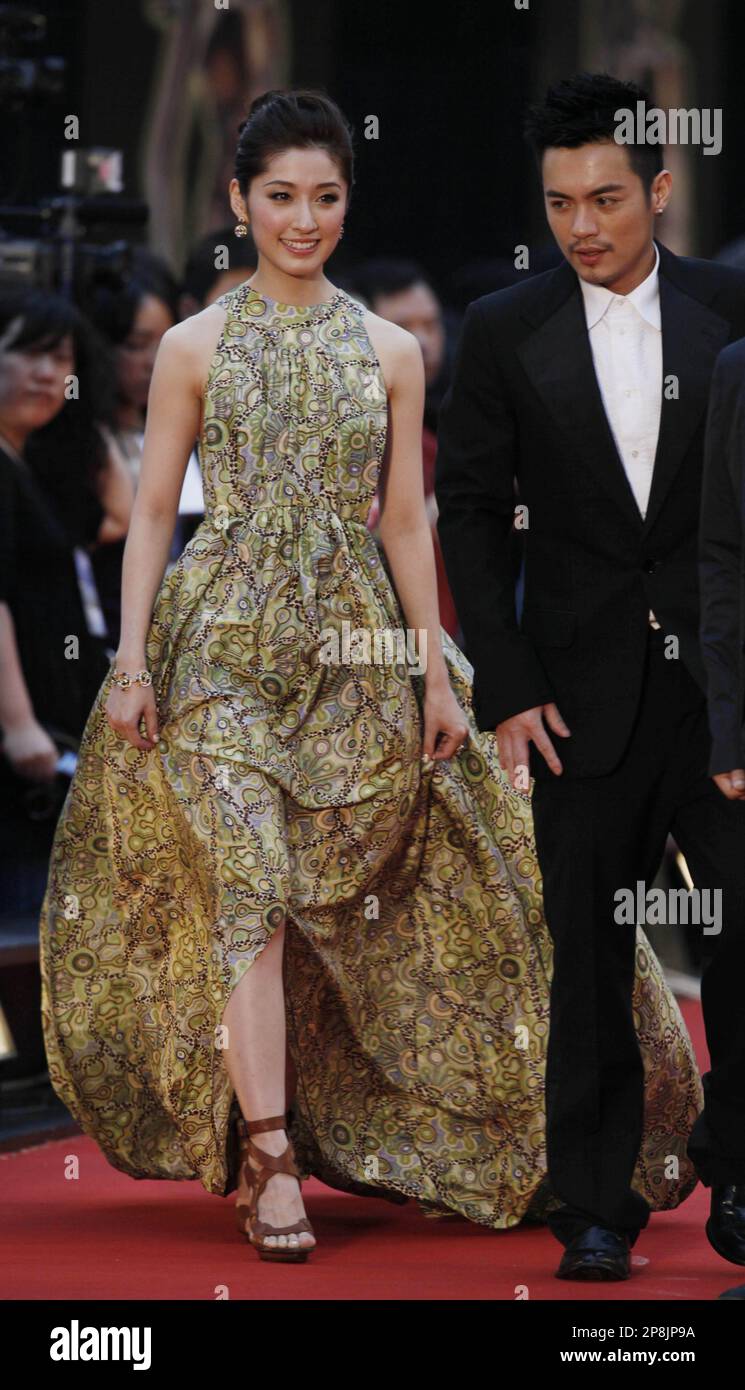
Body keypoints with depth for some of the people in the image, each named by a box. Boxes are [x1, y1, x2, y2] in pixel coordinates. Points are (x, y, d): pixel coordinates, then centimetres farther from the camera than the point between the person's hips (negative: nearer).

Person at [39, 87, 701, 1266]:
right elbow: (153, 512, 4)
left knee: (344, 898, 4)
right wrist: (132, 660, -5)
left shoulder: (388, 352, 8)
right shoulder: (195, 348, 3)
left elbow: (407, 521, 10)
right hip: (226, 642, -3)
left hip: (356, 652, 3)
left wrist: (436, 670, 4)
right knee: (248, 887, -14)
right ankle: (271, 1163, -16)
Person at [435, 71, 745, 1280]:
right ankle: (597, 1210, 11)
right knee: (591, 960, 3)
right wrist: (507, 691, -3)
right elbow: (471, 513, 4)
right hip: (586, 697, 0)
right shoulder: (506, 332, 3)